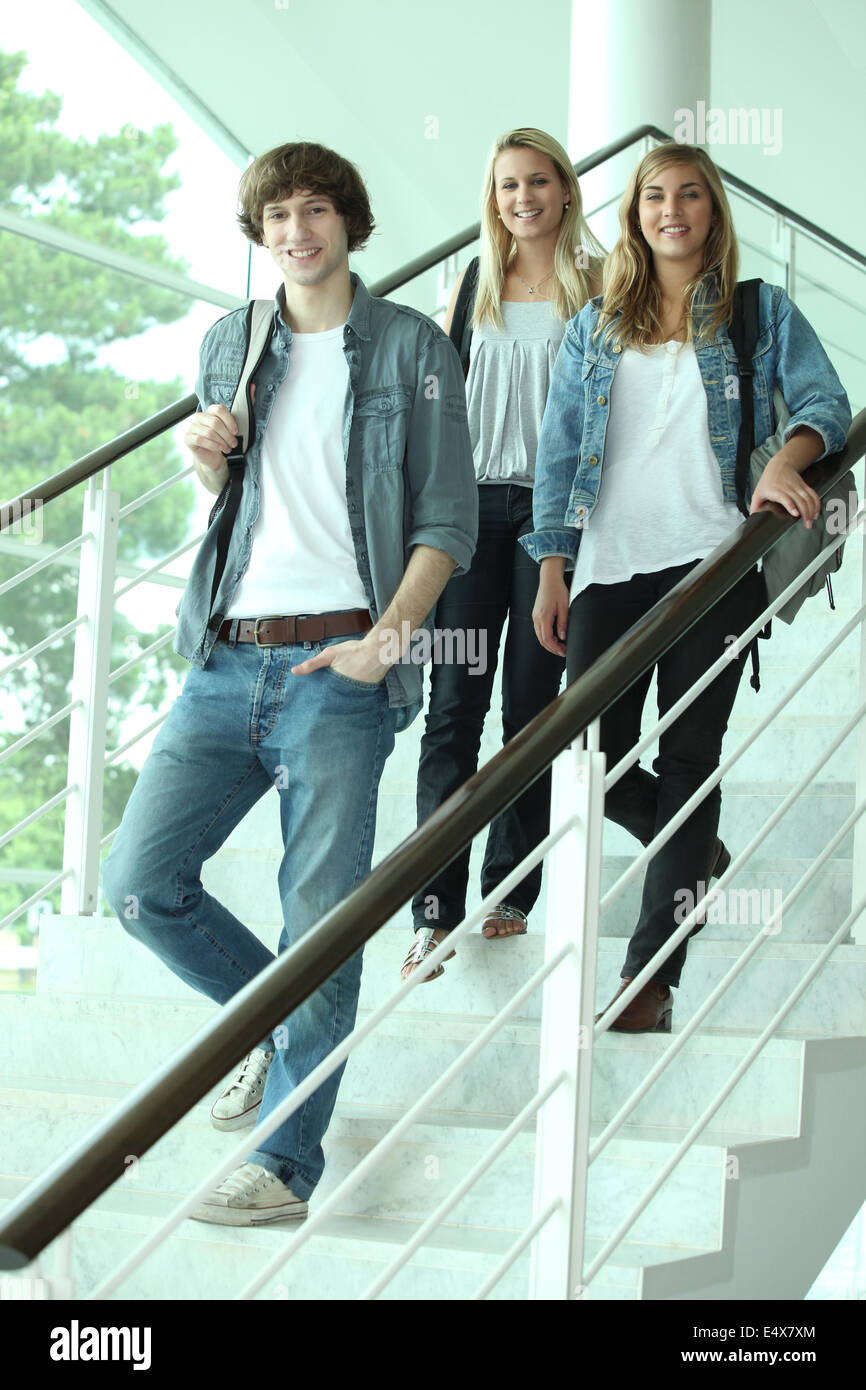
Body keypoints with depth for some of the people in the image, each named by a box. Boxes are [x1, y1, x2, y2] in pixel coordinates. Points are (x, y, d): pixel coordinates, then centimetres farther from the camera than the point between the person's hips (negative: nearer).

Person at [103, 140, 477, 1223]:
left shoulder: (412, 346, 5)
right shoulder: (227, 344, 16)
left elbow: (448, 521, 1)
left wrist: (387, 636, -13)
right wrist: (205, 463, 3)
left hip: (341, 661, -4)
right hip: (227, 661, 5)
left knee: (320, 912, -6)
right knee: (140, 879, -2)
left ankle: (287, 1162, 1)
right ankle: (276, 1021, 23)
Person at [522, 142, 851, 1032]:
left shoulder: (760, 313, 9)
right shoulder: (594, 328, 15)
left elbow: (826, 402, 1)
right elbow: (559, 452, 13)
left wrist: (786, 459, -22)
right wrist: (551, 570, 6)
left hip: (711, 564, -3)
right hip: (609, 569, 3)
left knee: (687, 758, -4)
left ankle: (651, 975, 0)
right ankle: (695, 848, 31)